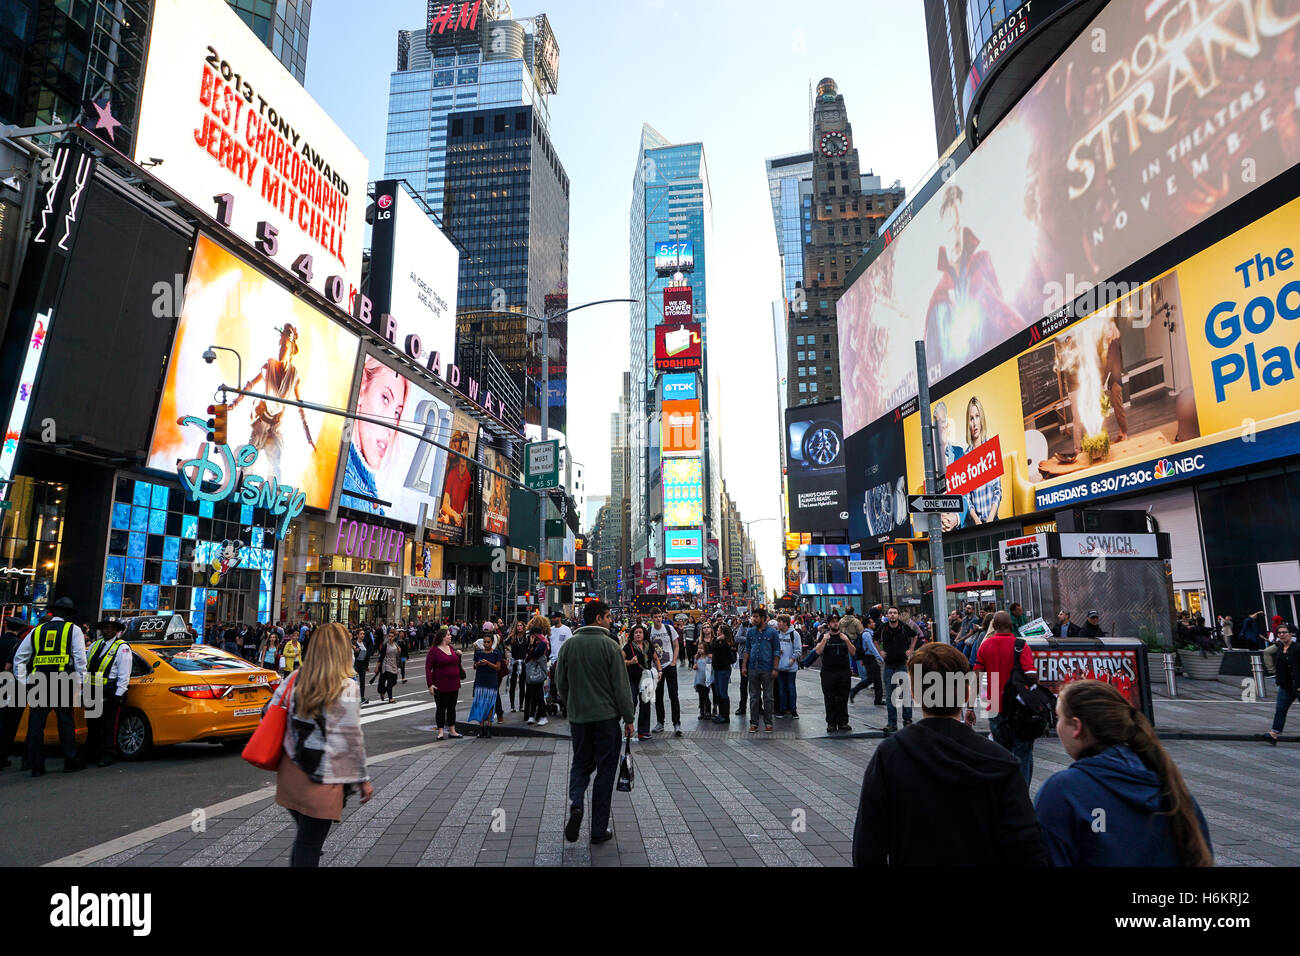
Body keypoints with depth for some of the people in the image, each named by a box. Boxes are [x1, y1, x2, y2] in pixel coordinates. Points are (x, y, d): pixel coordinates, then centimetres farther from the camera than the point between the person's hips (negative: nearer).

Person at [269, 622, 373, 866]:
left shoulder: (293, 680, 0)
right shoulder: (347, 690, -15)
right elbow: (353, 740, -11)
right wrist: (363, 779, 1)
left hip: (290, 773, 5)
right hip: (322, 782, -5)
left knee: (303, 839, 21)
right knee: (309, 847, 5)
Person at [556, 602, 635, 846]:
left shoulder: (568, 645, 2)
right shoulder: (609, 645, -12)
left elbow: (561, 683, 9)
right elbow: (621, 686, -11)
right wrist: (628, 718, -3)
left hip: (578, 716, 4)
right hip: (606, 716, -4)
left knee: (581, 763, 19)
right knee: (605, 769, 7)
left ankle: (576, 803, -9)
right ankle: (599, 830, 12)